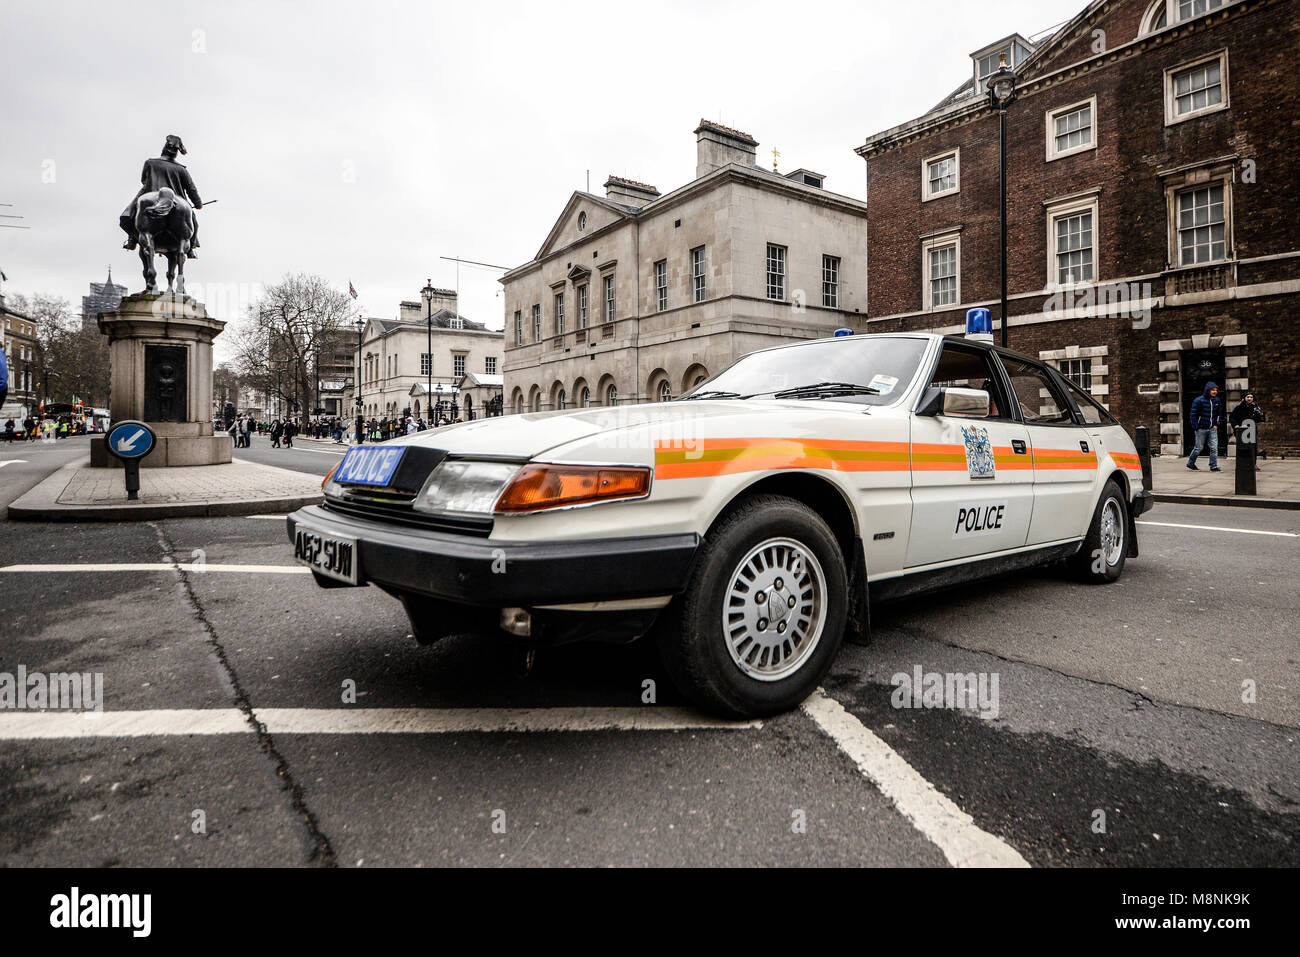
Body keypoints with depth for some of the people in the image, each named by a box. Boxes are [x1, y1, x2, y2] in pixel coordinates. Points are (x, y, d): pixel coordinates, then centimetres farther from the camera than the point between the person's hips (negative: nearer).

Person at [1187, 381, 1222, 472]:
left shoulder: (1217, 400, 7)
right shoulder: (1199, 400, -10)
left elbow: (1219, 413, 18)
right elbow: (1193, 415, -8)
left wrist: (1217, 424, 6)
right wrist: (1196, 427, -11)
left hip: (1212, 428, 5)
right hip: (1201, 429, -4)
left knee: (1214, 447, -1)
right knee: (1199, 447, 4)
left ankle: (1214, 466, 4)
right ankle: (1190, 463, 22)